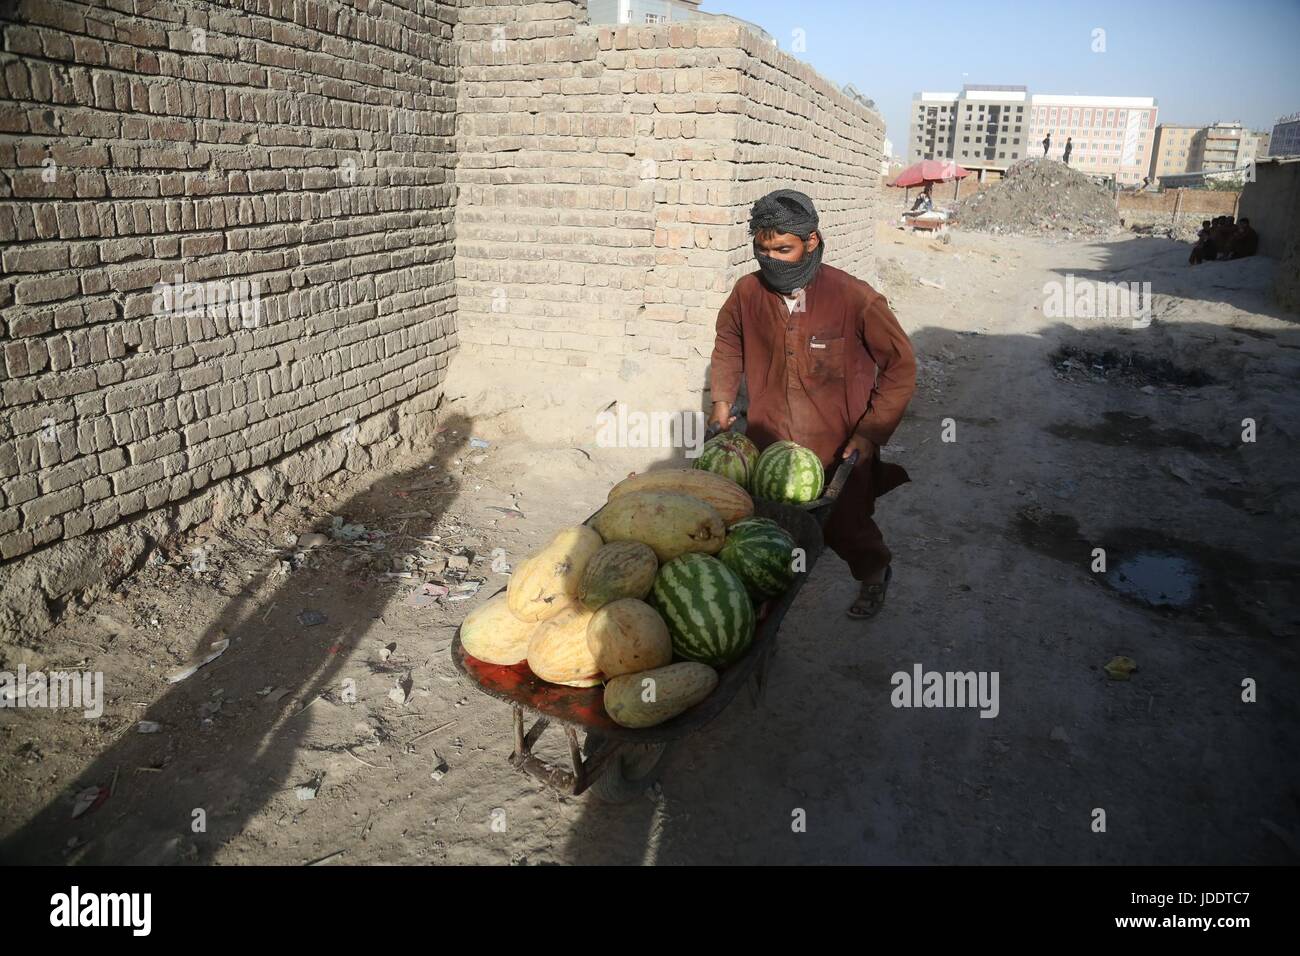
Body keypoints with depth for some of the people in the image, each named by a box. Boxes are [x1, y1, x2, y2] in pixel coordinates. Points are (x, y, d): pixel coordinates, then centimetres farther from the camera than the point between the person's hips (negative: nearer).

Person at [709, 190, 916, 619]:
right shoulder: (748, 293, -7)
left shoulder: (855, 298, -18)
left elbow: (900, 365, -8)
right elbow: (728, 341, 16)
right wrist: (723, 398, 6)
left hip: (840, 450, -3)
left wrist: (870, 433, -11)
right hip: (770, 444, 3)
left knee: (846, 528, 9)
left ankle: (874, 575, 42)